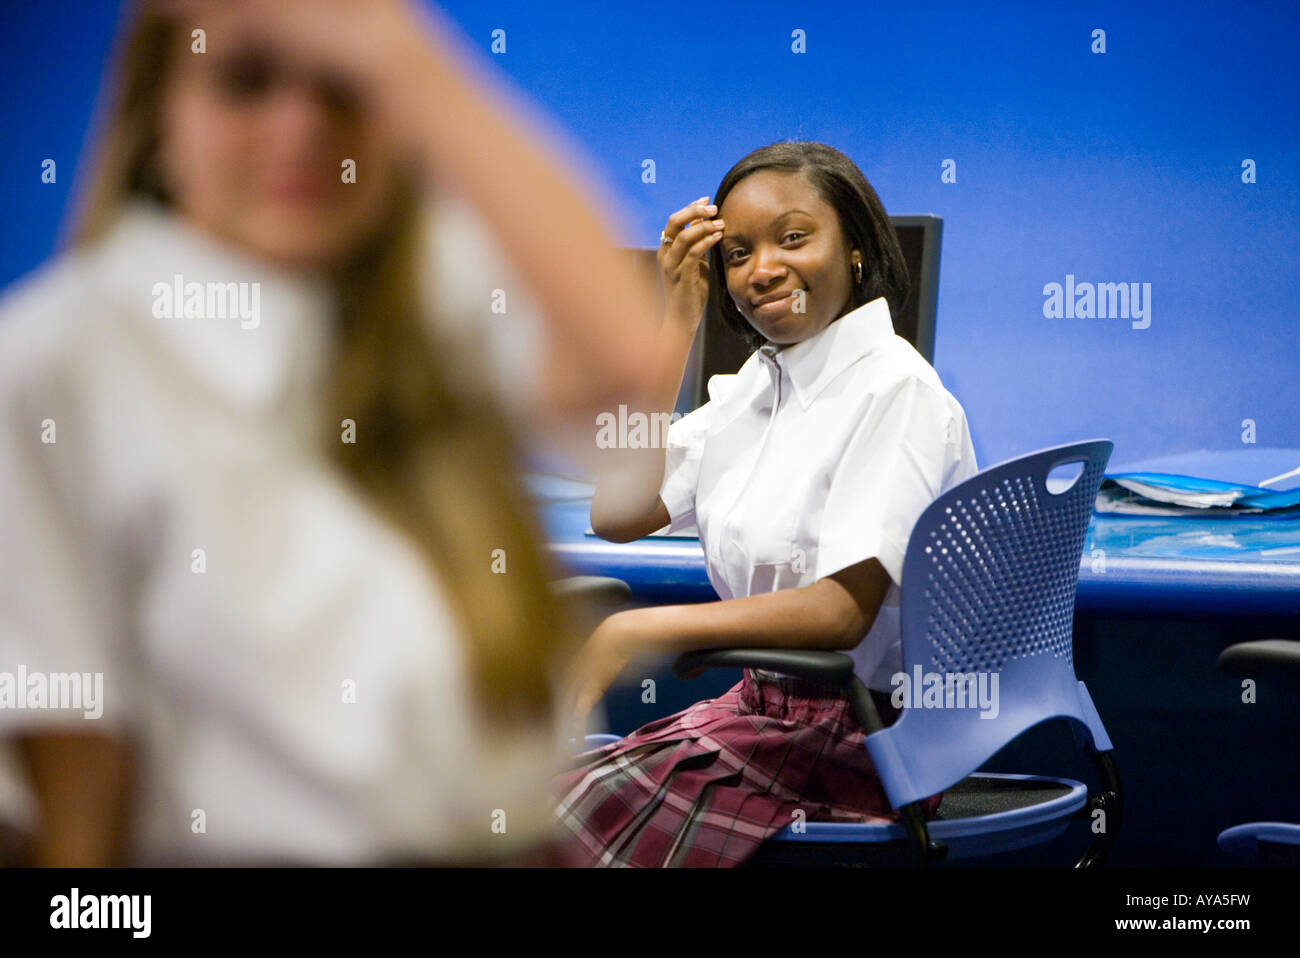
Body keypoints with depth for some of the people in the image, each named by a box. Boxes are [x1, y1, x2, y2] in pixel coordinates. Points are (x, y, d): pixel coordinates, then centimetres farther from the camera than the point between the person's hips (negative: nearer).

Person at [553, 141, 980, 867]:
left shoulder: (894, 390, -14)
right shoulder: (758, 383, 12)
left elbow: (844, 609, -22)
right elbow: (619, 513, 5)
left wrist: (635, 633, -24)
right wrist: (676, 319, 5)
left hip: (863, 737, -8)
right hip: (766, 705, 8)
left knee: (569, 823, -17)